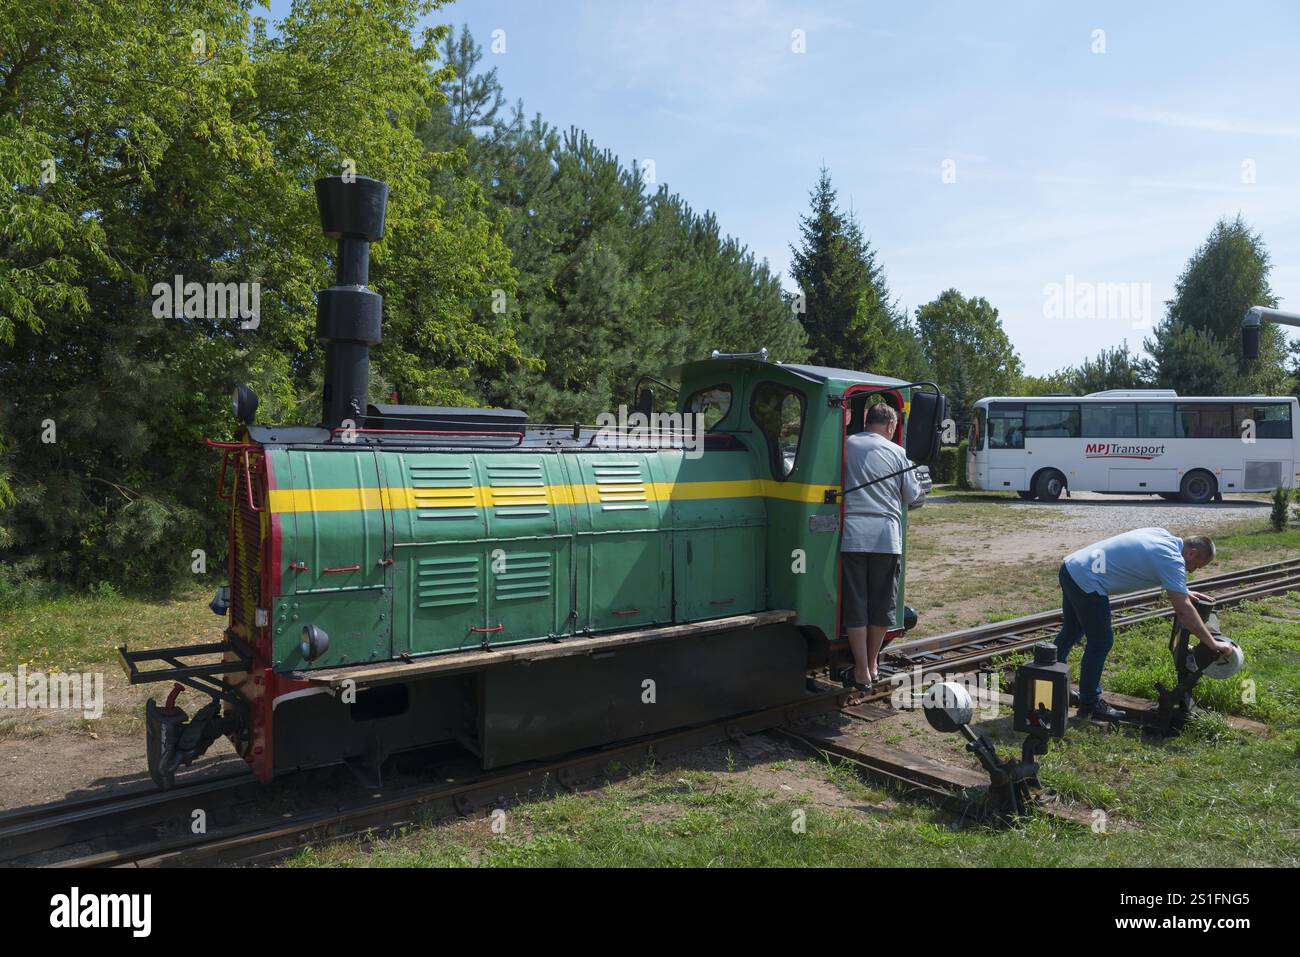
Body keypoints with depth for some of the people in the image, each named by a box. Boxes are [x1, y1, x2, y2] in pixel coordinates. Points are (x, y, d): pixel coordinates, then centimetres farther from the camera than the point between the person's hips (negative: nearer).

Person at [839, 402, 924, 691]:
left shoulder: (847, 445, 3)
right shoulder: (897, 453, 4)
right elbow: (912, 497, 9)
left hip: (852, 534, -1)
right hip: (887, 536, 1)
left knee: (855, 604, 5)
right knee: (881, 603, 15)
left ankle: (861, 672, 5)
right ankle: (872, 665, 26)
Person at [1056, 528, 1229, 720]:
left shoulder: (1164, 536, 12)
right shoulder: (1172, 559, -15)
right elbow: (1183, 610, -17)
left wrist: (1185, 593, 28)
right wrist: (1213, 643, -11)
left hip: (1071, 566, 10)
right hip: (1086, 580, -10)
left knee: (1071, 632, 25)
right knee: (1101, 642, 1)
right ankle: (1089, 704, 12)